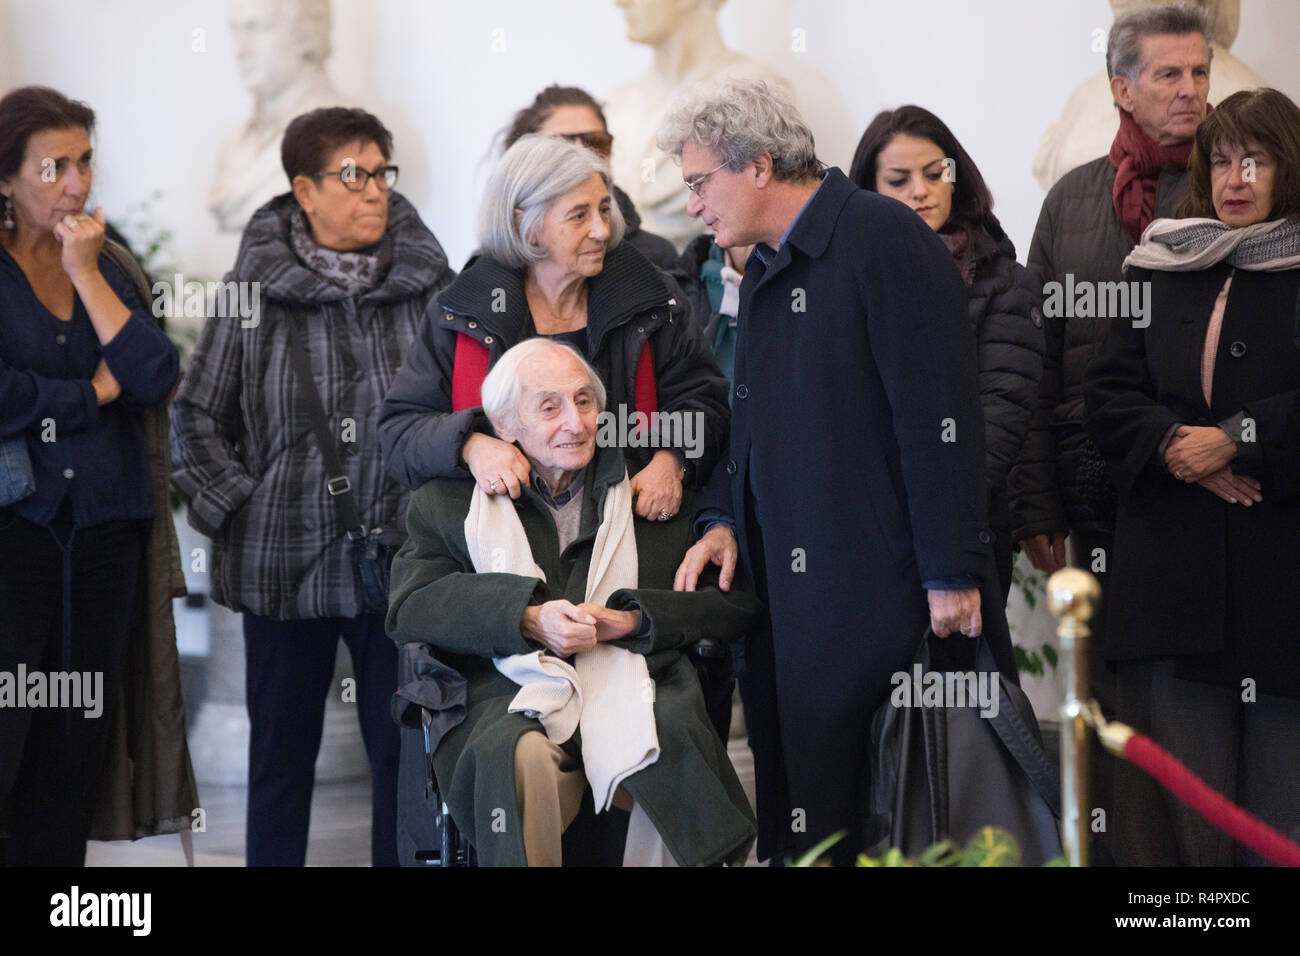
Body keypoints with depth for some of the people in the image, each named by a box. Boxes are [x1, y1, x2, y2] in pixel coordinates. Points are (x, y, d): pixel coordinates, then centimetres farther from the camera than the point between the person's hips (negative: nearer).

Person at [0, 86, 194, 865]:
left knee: (77, 753, 6)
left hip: (107, 534, 5)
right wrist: (94, 393, -4)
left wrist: (86, 273, -5)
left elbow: (158, 378, -2)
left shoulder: (112, 266, 13)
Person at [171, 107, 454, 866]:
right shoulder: (255, 289, -1)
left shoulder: (430, 283, 2)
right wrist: (232, 508, -1)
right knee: (282, 748, 9)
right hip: (284, 563, -1)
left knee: (404, 748, 5)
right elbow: (197, 416, 7)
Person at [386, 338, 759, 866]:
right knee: (519, 755, -37)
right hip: (518, 698, -1)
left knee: (676, 737, -35)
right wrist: (528, 619, -14)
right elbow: (410, 608, 1)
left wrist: (631, 621, -9)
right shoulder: (449, 501, 16)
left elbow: (736, 600, 8)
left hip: (633, 691, 1)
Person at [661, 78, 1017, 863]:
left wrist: (953, 574, -18)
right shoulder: (768, 270, 19)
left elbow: (939, 414, -15)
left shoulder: (882, 238, -9)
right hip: (791, 601, 8)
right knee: (800, 816, 6)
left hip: (881, 589, -8)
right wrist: (725, 519, 10)